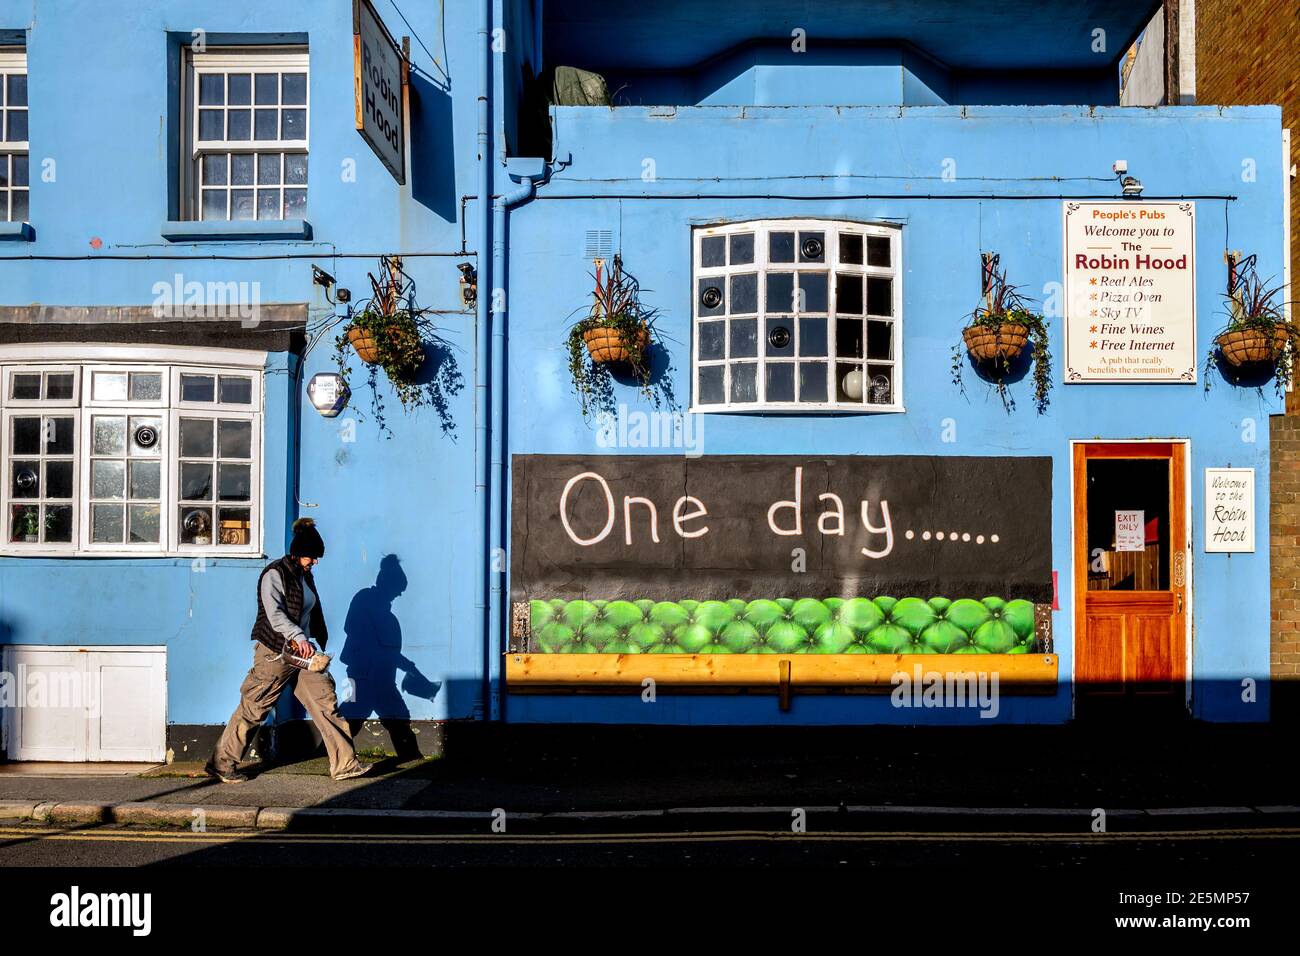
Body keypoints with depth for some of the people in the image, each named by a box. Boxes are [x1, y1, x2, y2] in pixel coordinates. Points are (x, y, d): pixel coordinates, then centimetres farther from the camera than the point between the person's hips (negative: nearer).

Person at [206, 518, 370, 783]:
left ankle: (345, 764, 1)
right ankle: (222, 764, 14)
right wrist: (298, 637, -36)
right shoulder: (274, 574, -11)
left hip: (302, 652, 8)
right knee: (252, 709, 0)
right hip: (275, 653, -8)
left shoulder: (305, 576, 15)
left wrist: (321, 642, 24)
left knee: (326, 702, 0)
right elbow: (275, 614, -24)